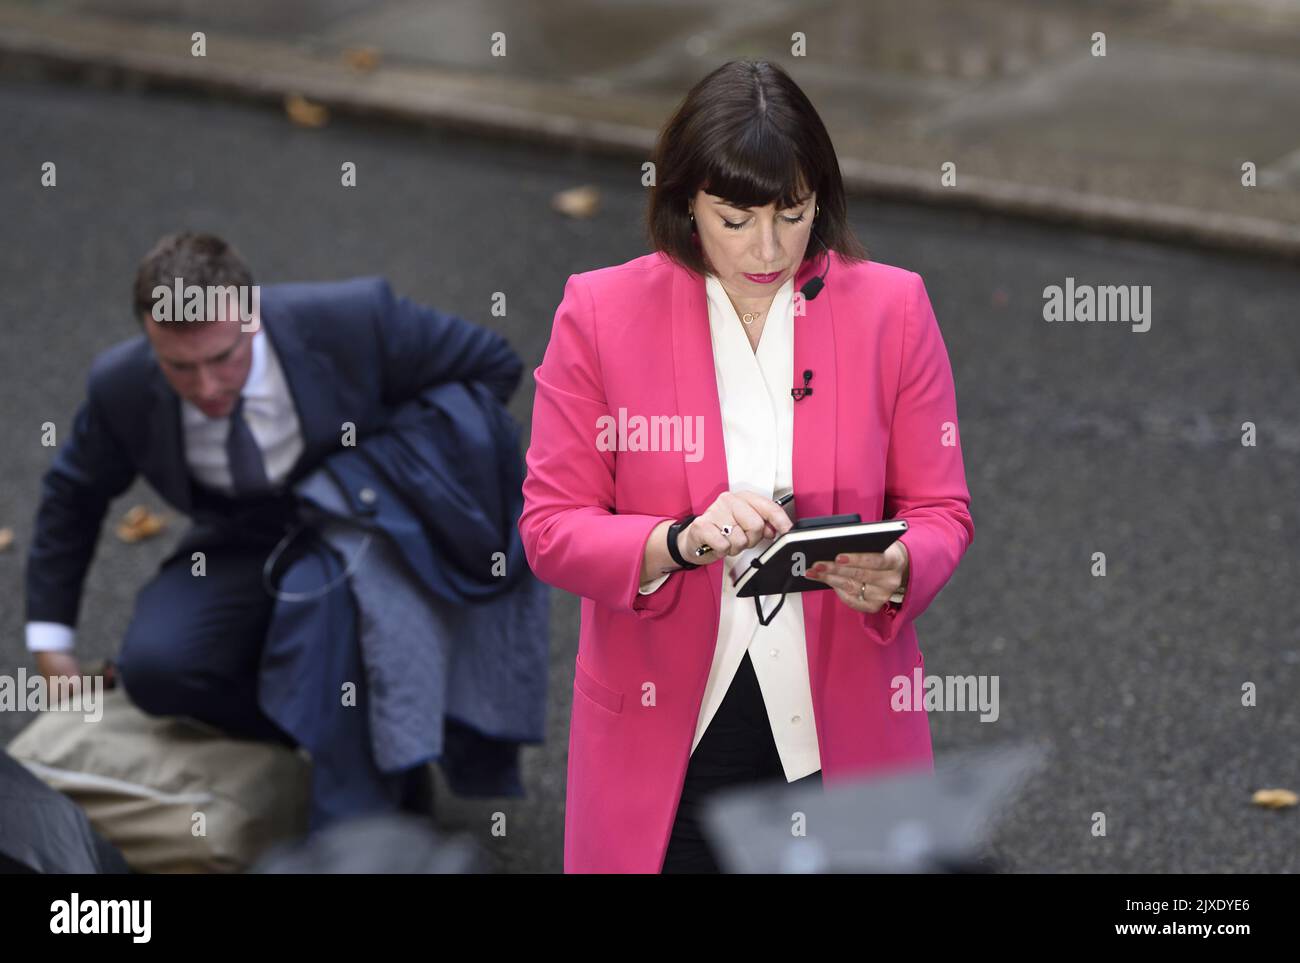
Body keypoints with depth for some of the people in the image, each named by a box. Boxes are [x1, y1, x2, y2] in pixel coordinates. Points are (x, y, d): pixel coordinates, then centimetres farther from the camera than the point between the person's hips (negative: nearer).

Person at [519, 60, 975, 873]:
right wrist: (681, 543, -22)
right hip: (664, 739, -1)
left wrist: (895, 571, -19)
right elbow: (550, 530, -4)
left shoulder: (892, 307, 1)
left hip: (838, 735, 1)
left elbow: (941, 511, 4)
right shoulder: (599, 312, -2)